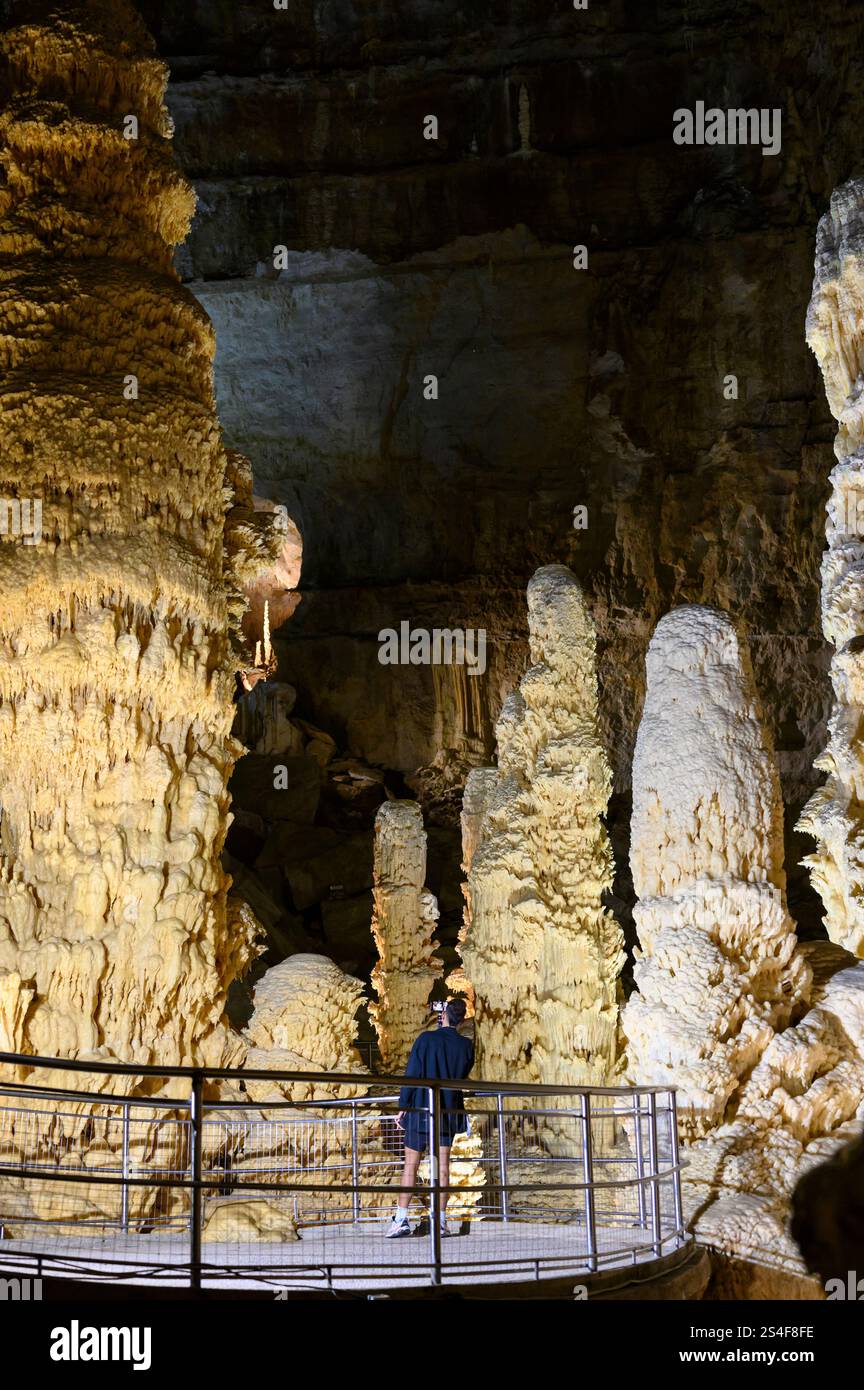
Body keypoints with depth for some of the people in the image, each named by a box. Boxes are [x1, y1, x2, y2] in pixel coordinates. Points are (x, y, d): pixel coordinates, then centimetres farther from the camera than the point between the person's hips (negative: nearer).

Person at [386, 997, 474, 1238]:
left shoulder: (426, 1039, -10)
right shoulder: (466, 1045, -1)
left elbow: (411, 1074, -10)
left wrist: (403, 1107, -3)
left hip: (420, 1109, -3)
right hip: (449, 1111, 3)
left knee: (411, 1165, 3)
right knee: (443, 1166, 7)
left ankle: (401, 1219, 0)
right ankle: (440, 1220, 6)